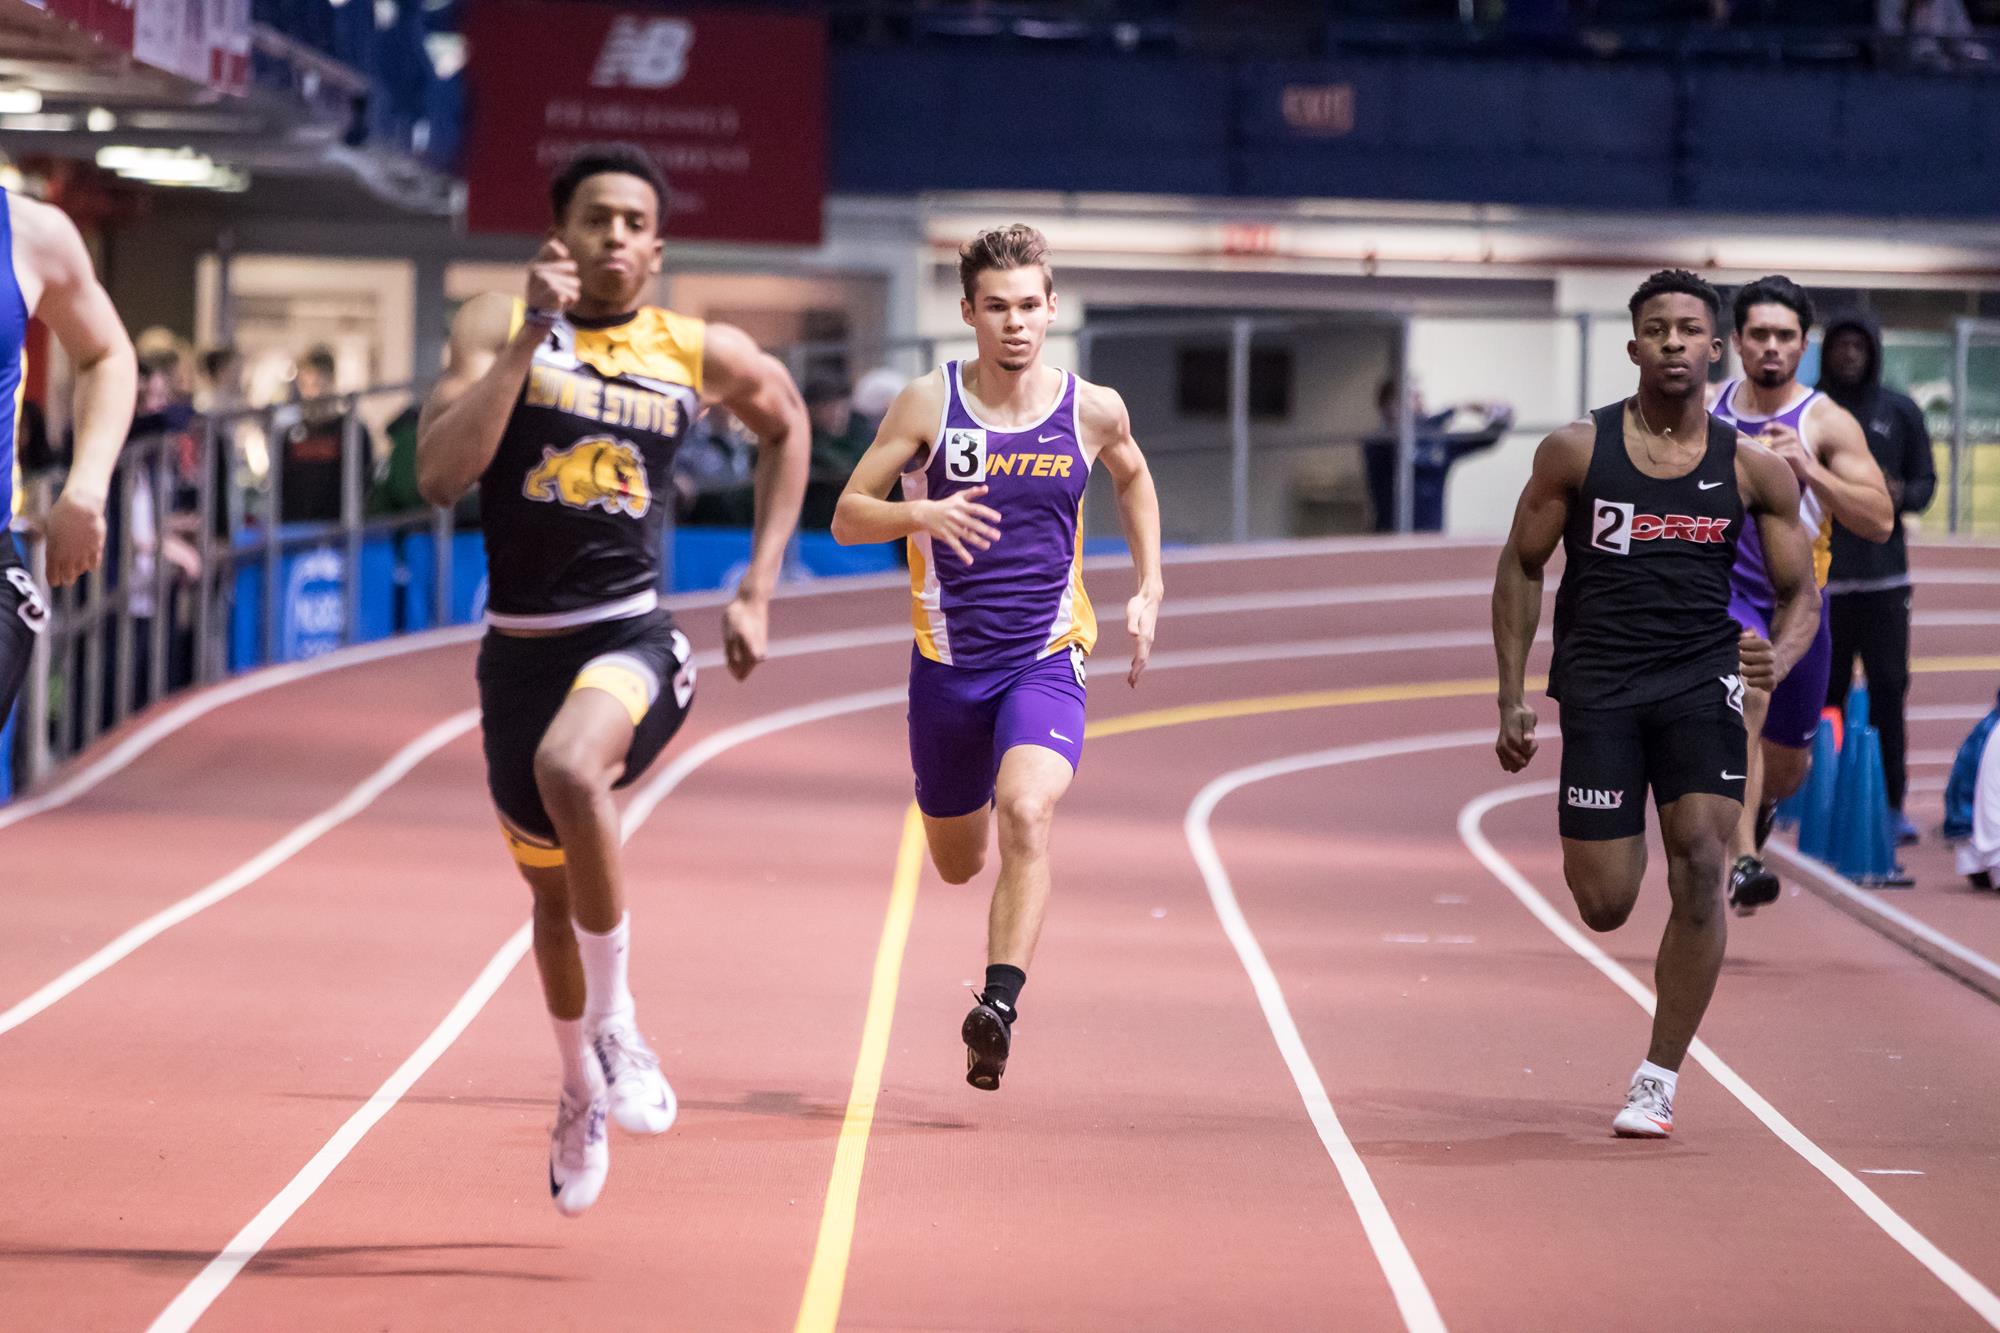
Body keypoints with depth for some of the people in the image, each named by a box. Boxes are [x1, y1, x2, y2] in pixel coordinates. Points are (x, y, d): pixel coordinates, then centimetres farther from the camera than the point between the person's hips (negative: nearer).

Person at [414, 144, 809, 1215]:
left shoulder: (701, 356, 2)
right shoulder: (499, 326, -3)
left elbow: (786, 425, 23)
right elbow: (439, 474, -17)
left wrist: (757, 591, 17)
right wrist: (530, 340, -22)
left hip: (633, 640, -2)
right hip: (522, 645, 2)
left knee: (569, 768, -35)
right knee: (553, 890, 16)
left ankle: (616, 1023, -18)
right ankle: (581, 1090, 43)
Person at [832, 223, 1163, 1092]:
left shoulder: (1092, 410, -1)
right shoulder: (929, 405, -6)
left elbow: (1133, 478, 22)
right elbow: (847, 515, -4)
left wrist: (1150, 588, 15)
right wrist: (920, 513, -24)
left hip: (1046, 659, -1)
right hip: (948, 662, 1)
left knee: (1025, 812, -29)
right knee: (958, 863, 13)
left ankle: (1000, 1005, -32)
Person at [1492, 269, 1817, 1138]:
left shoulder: (1753, 468, 2)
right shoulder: (1576, 452, -1)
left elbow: (1800, 593, 8)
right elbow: (1521, 569, 8)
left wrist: (1780, 657, -15)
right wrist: (1512, 701, 2)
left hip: (1702, 678, 0)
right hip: (1600, 684, 0)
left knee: (1698, 866, -18)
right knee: (1604, 908, -4)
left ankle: (1659, 1081, -5)